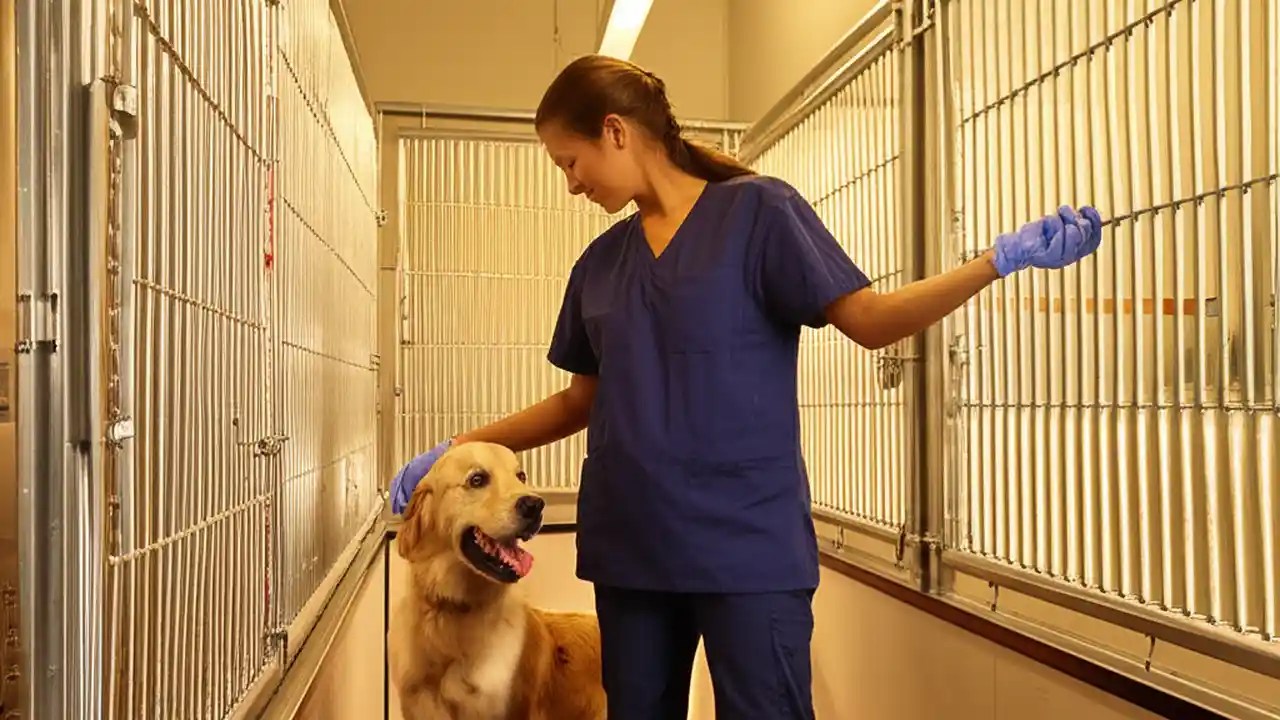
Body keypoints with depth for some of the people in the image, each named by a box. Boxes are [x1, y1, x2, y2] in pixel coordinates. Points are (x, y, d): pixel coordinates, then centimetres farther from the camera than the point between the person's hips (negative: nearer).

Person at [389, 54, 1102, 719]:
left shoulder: (758, 210, -3)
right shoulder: (600, 263, 12)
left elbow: (868, 319, -7)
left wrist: (1003, 257, -18)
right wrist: (458, 449, 14)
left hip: (748, 542, -5)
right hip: (630, 546, 6)